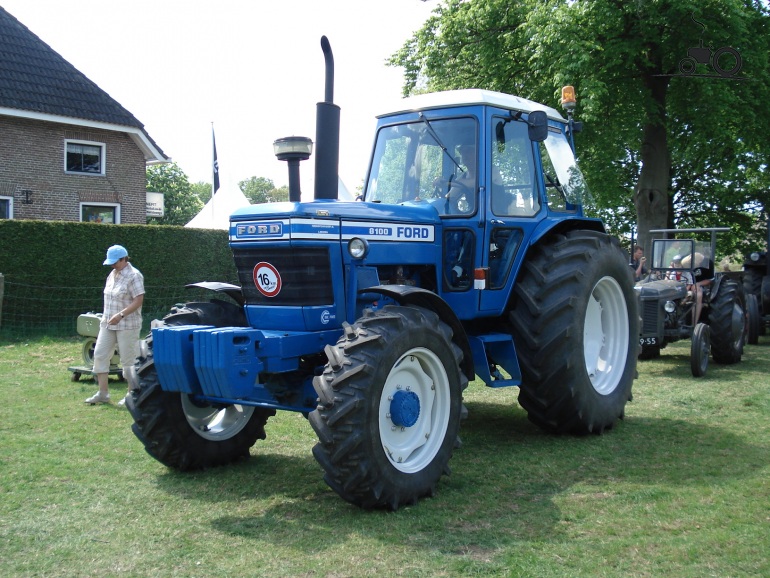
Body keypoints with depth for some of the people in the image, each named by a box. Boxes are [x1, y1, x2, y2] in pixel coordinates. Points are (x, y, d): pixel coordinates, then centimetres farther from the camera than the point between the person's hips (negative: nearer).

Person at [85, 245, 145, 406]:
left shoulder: (133, 276, -13)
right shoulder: (112, 274, 12)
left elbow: (138, 300, -19)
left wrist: (121, 315, -26)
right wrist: (106, 317, 15)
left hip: (127, 325, -8)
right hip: (108, 324, 8)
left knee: (128, 359, -1)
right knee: (100, 355, 6)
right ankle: (103, 393, 13)